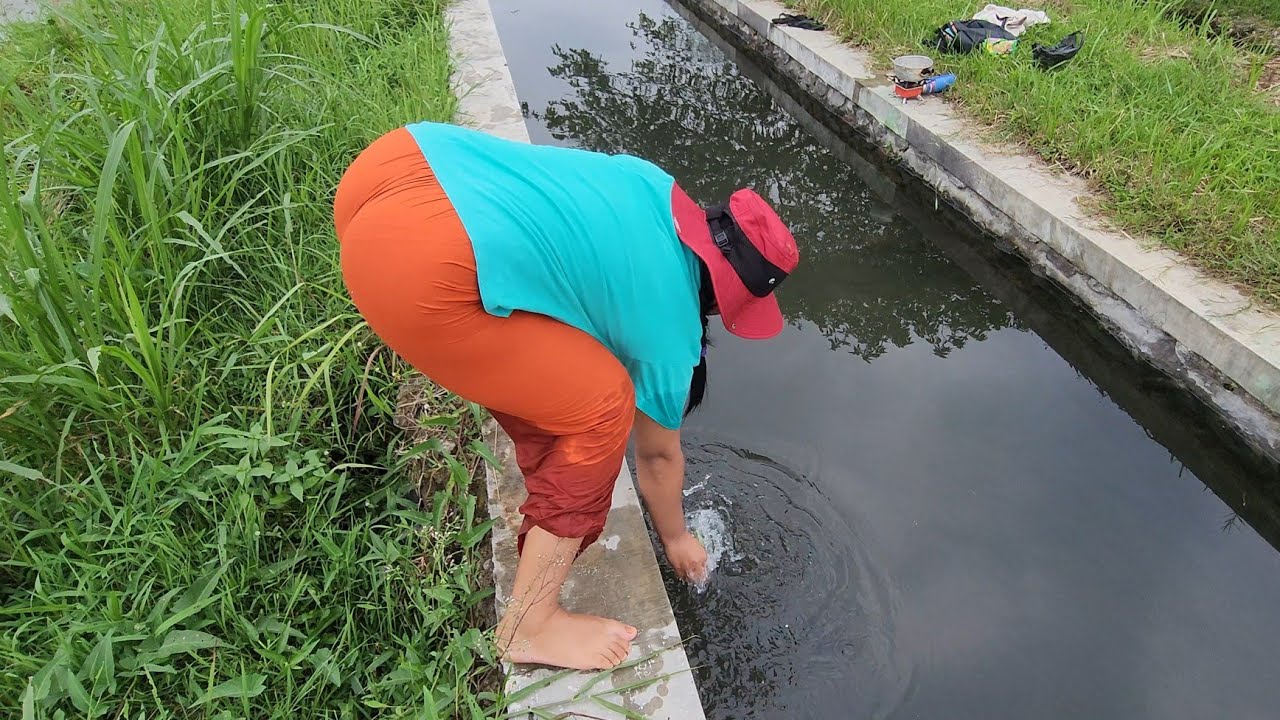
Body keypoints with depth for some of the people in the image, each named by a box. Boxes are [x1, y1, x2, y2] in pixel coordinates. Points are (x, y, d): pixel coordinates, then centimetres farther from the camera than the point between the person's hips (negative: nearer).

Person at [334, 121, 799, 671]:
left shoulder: (654, 190, 19)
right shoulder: (669, 326, 6)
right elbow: (658, 455, 20)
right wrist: (676, 537, 38)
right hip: (418, 270, -9)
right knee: (602, 409, 2)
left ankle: (548, 474, 49)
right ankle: (530, 624, 14)